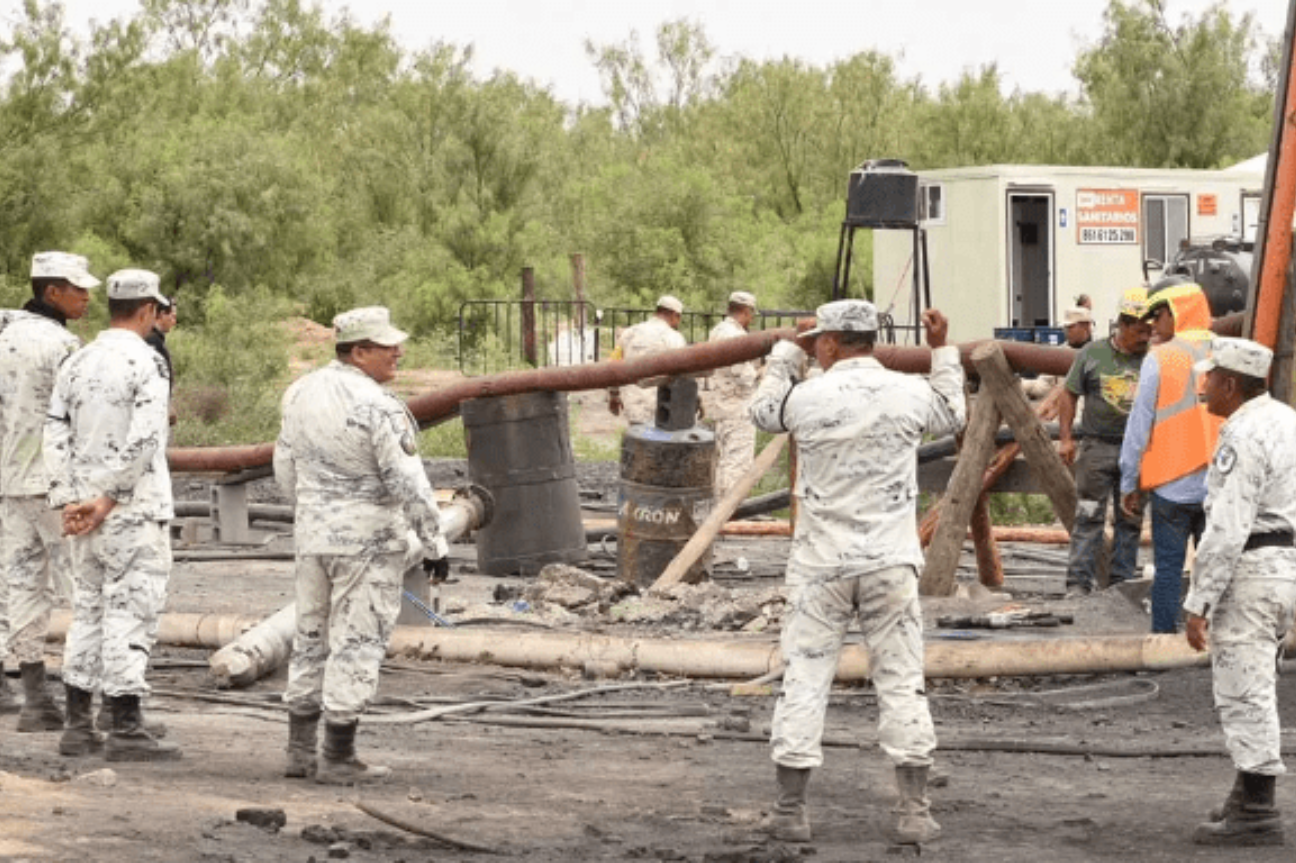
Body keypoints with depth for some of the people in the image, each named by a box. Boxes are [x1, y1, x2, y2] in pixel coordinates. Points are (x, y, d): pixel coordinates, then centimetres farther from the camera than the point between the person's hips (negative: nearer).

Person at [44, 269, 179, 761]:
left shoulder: (77, 364, 9)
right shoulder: (147, 364, -11)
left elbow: (55, 435, 5)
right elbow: (143, 442, -19)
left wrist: (67, 503, 2)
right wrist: (108, 499, -13)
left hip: (85, 514, 7)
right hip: (135, 515, -7)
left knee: (88, 611, 13)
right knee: (130, 614, -5)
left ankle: (77, 726, 13)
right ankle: (126, 730, -7)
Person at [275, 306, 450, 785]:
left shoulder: (302, 392, 4)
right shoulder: (378, 408, -19)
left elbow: (285, 465, 14)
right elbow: (409, 484, -18)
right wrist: (434, 544, -8)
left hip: (314, 534, 7)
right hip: (369, 539, -7)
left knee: (312, 638, 16)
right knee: (357, 643, -1)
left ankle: (300, 749, 18)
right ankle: (338, 758, 1)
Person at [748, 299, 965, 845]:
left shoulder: (807, 398, -8)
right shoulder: (910, 395, -4)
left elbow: (763, 411, 15)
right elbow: (953, 417, 19)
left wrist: (790, 351, 24)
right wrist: (942, 350, 27)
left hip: (821, 563, -1)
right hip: (891, 562, 1)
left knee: (804, 679, 5)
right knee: (901, 682, 6)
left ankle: (791, 810, 7)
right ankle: (914, 810, 5)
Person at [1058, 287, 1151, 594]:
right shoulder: (1092, 354, 2)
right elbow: (1070, 395, 7)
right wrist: (1065, 438, 0)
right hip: (1097, 446, -2)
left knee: (1130, 520, 6)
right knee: (1089, 517, -4)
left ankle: (1121, 583, 13)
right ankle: (1079, 582, -3)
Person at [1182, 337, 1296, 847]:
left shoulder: (1243, 437, -18)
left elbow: (1227, 528, -22)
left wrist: (1199, 601, -20)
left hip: (1250, 570, -10)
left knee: (1244, 690, -6)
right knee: (1249, 687, 21)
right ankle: (1249, 795, 31)